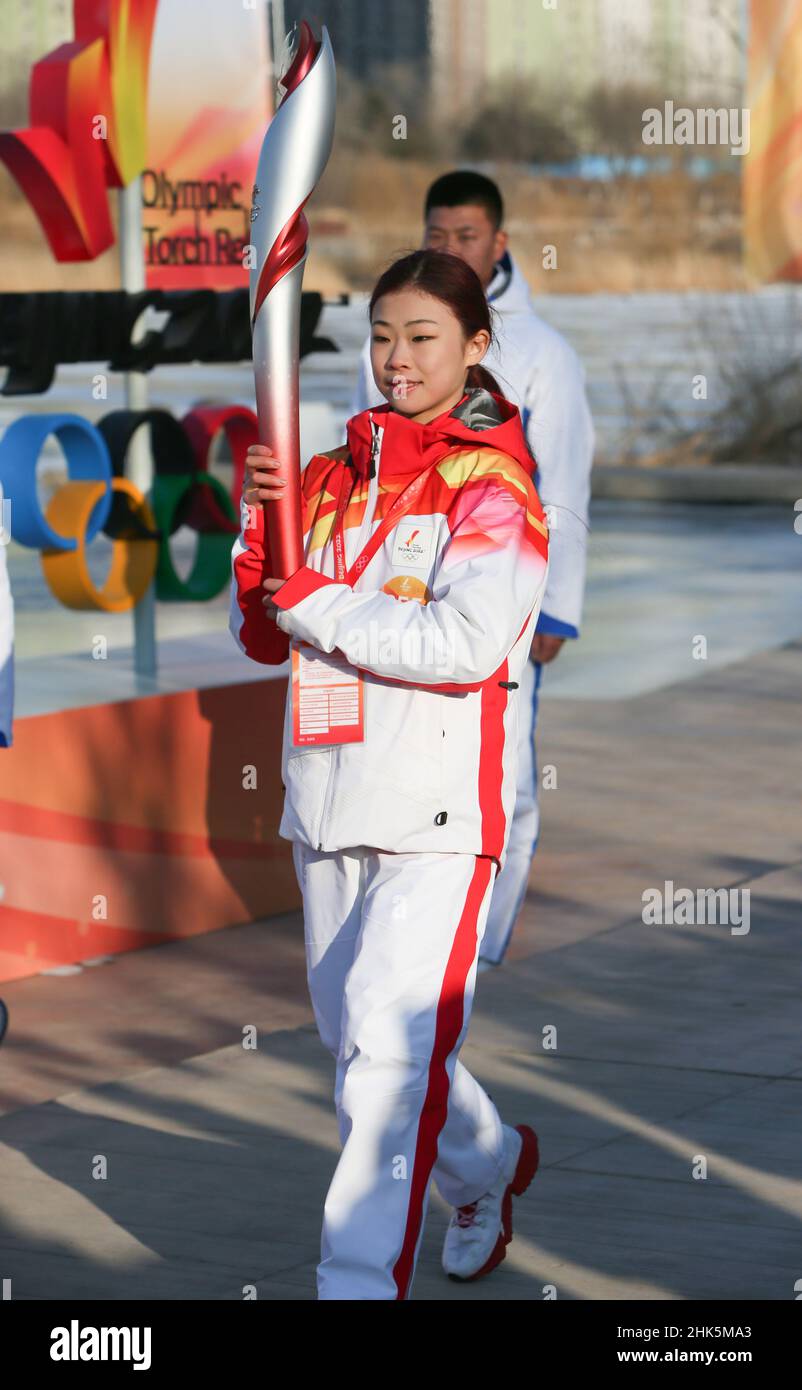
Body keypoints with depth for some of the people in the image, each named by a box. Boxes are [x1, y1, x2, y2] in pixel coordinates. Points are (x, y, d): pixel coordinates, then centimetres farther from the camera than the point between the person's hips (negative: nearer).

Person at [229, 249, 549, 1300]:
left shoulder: (493, 482, -6)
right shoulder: (335, 478, 12)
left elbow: (467, 644, -18)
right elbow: (263, 636, 11)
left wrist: (316, 605, -14)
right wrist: (262, 523, -4)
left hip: (437, 813, -7)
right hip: (327, 804, 7)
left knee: (390, 1044, -15)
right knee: (353, 1038, 18)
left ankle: (361, 1279, -14)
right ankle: (491, 1165, 43)